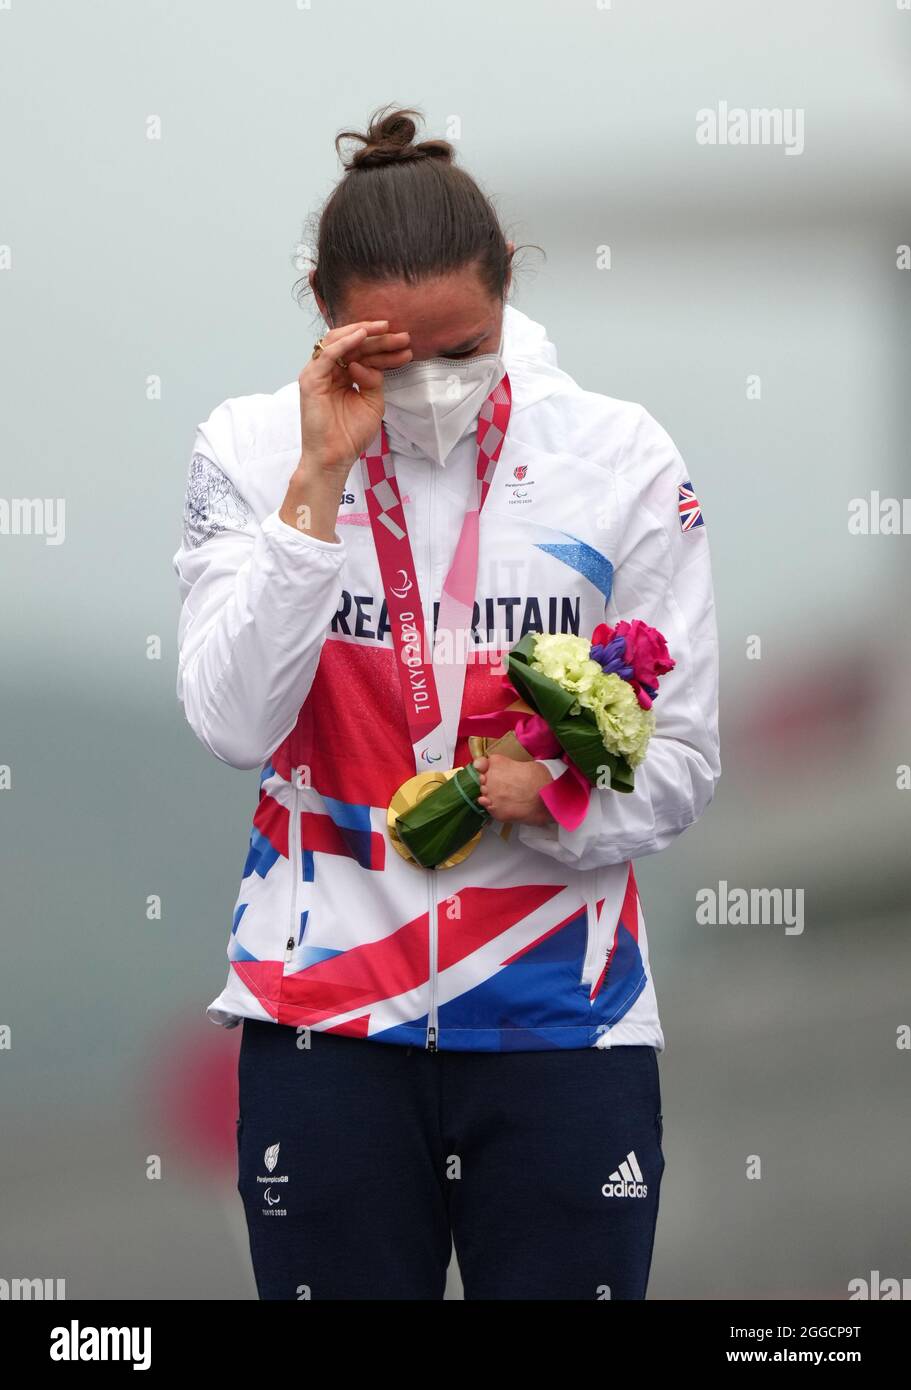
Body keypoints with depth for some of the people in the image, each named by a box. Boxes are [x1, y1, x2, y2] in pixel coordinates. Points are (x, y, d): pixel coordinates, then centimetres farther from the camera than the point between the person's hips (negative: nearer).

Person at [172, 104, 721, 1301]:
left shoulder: (619, 459, -2)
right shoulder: (253, 452, -2)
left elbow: (681, 761, 0)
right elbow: (235, 727, -13)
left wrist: (552, 793, -21)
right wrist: (321, 479, -18)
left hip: (562, 1018, 0)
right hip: (326, 1016, 0)